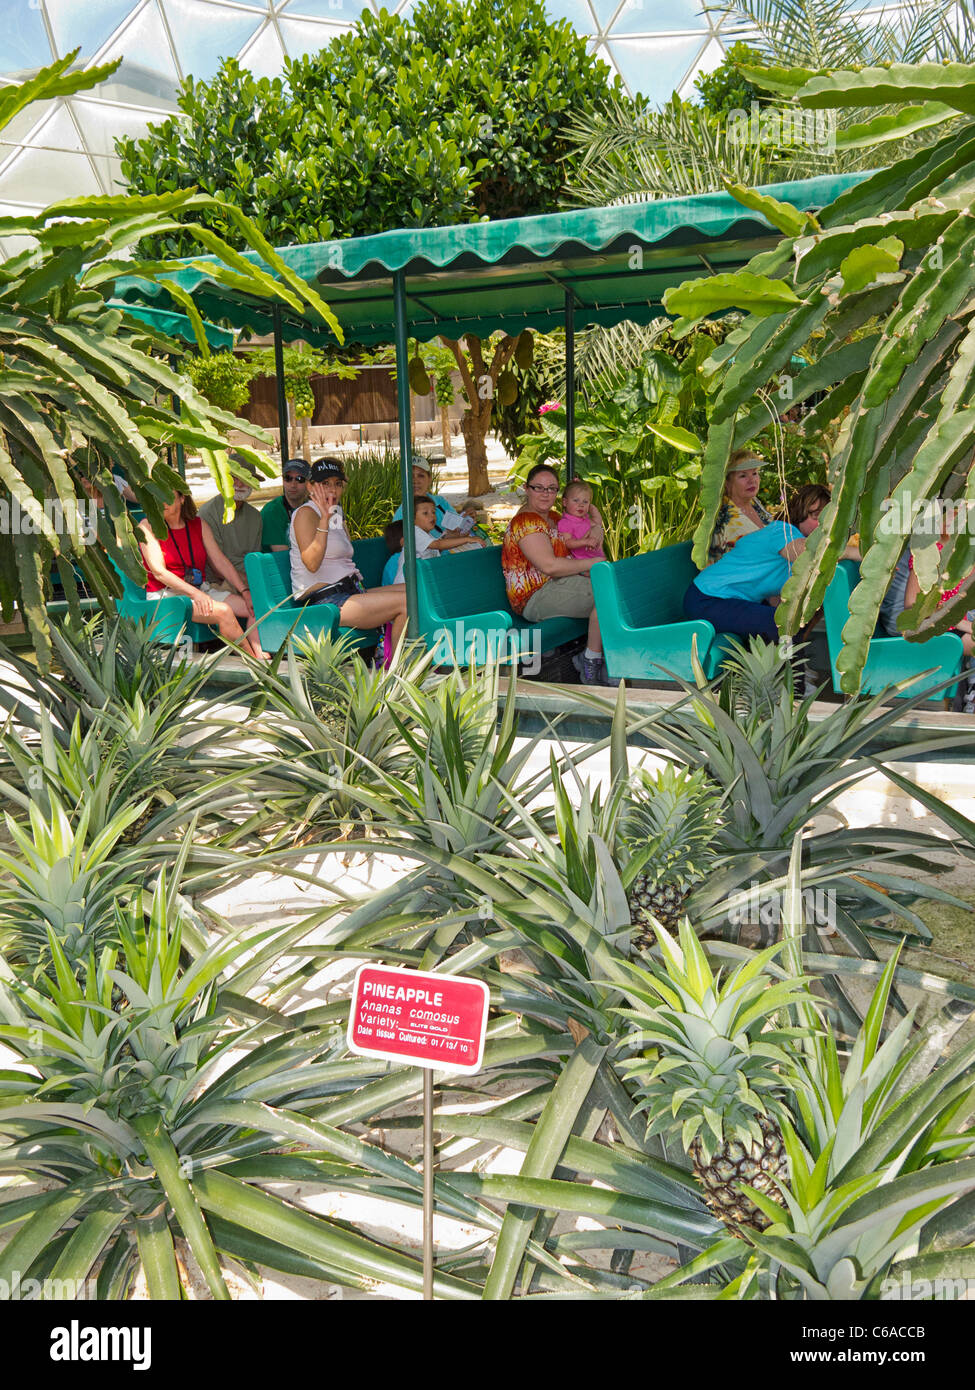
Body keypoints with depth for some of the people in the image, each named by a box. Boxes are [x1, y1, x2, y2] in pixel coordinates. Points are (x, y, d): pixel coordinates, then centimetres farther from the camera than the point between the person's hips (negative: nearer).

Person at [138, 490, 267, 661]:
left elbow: (221, 562, 10)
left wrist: (245, 591, -3)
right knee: (224, 612, -30)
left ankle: (260, 657, -27)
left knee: (255, 607, -13)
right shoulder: (148, 527, -3)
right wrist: (195, 593, -24)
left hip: (203, 589, 6)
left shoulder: (199, 525, 12)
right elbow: (159, 572, -12)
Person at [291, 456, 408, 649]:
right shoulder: (306, 513, -7)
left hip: (348, 593, 10)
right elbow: (312, 564, -23)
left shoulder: (337, 512, 21)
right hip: (323, 600, -10)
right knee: (405, 602, -20)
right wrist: (324, 519, -28)